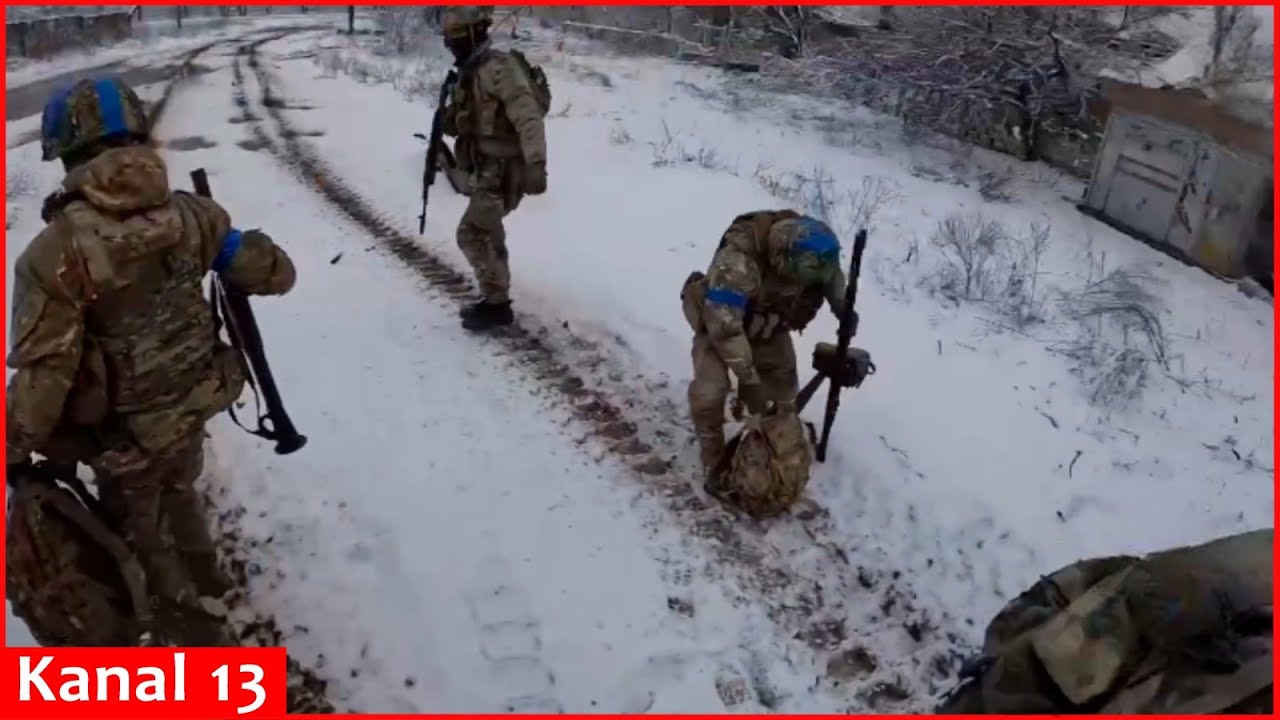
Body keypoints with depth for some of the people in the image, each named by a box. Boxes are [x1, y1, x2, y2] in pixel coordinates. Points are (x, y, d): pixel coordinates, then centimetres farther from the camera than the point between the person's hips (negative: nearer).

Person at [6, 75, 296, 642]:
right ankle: (203, 573, 57)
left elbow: (43, 373, -24)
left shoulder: (57, 252, -27)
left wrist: (14, 452, -9)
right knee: (179, 490, 34)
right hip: (191, 405, 5)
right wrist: (234, 248, 15)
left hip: (126, 432, -5)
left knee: (134, 526, 25)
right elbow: (275, 275, -6)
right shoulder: (190, 214, -15)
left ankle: (178, 605, 47)